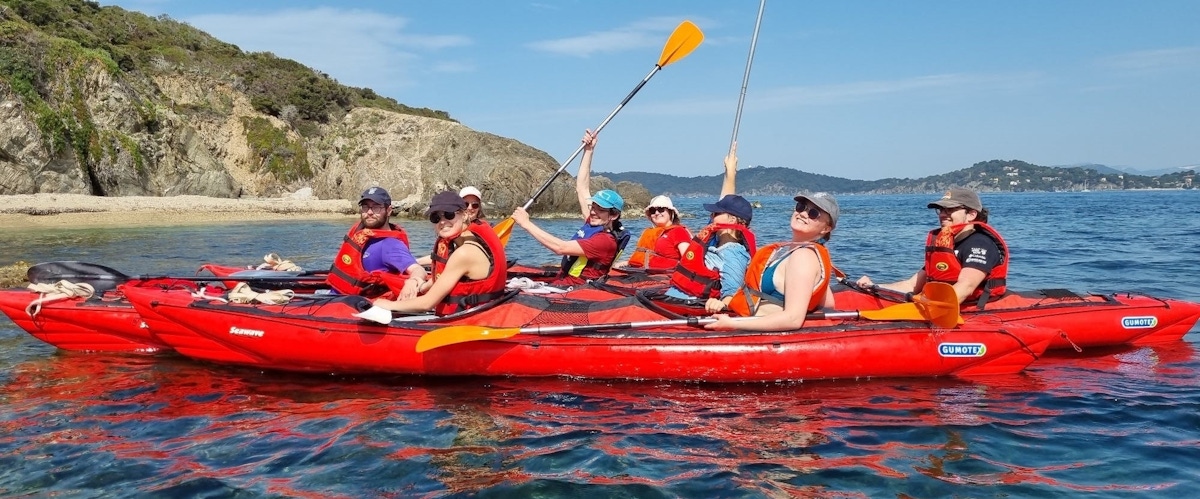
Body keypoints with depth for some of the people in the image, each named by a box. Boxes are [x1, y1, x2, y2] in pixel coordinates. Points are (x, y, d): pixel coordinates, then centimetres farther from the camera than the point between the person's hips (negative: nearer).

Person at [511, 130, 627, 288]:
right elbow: (582, 188, 20)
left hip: (571, 290, -9)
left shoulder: (606, 241, -16)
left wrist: (526, 223, -19)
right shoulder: (593, 225, 10)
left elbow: (561, 247, -23)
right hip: (559, 284, 9)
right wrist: (589, 150, 21)